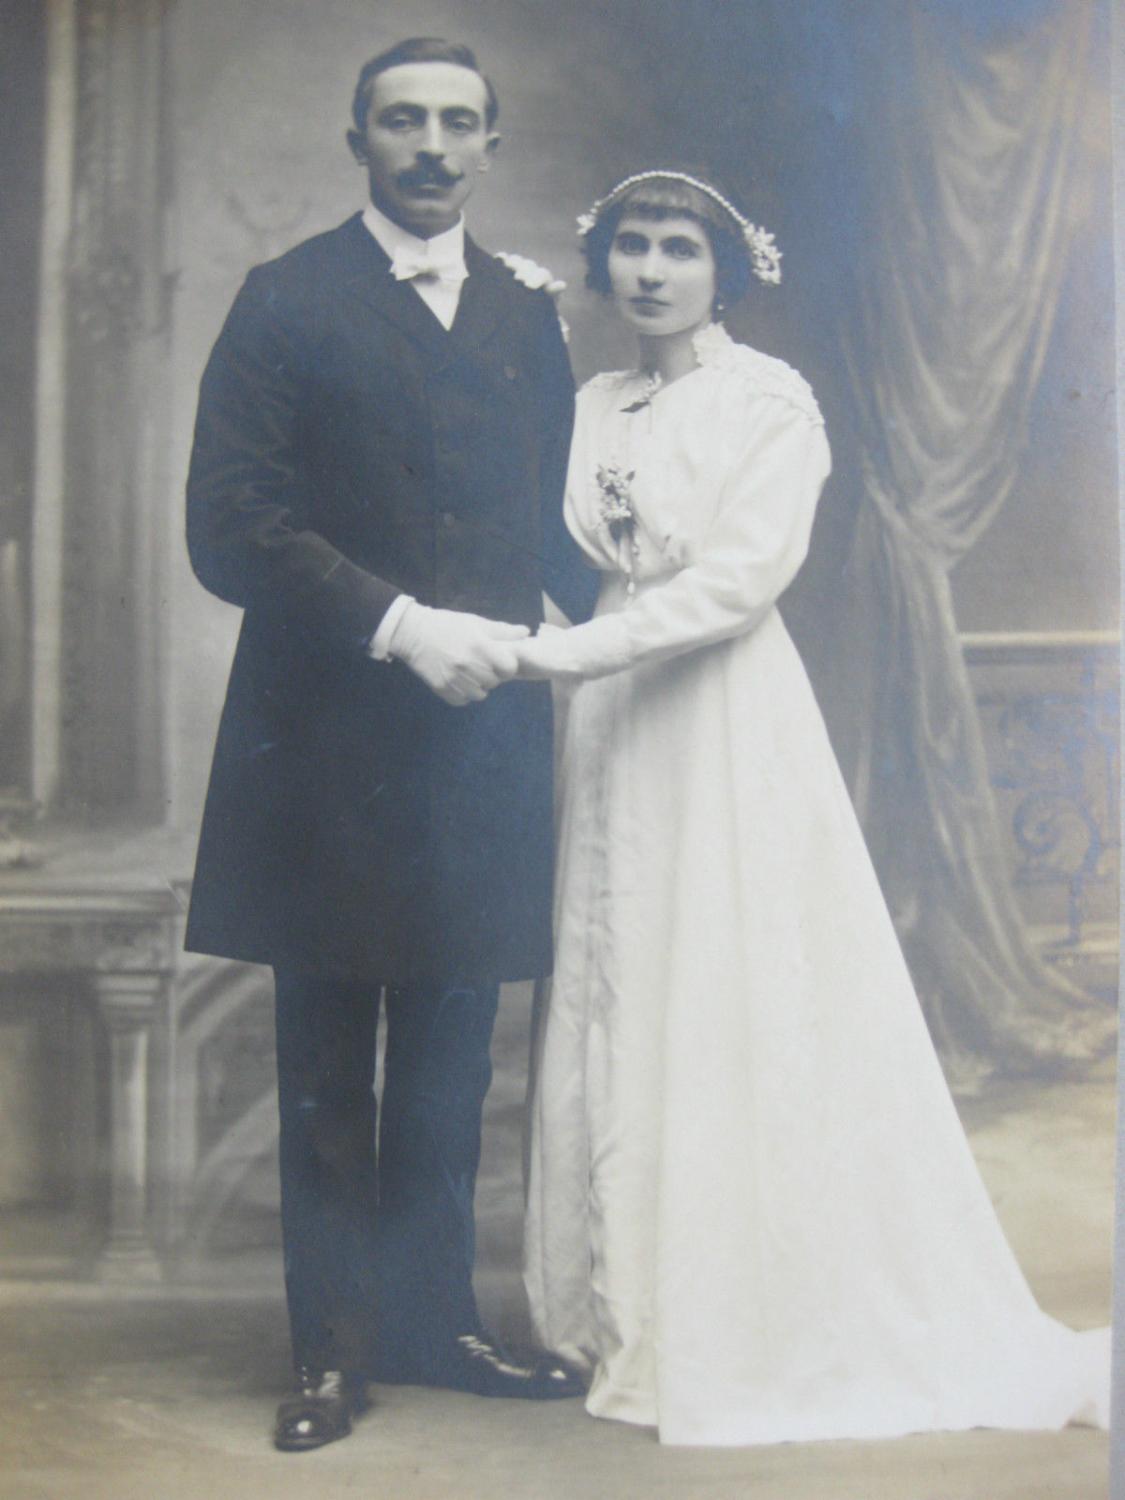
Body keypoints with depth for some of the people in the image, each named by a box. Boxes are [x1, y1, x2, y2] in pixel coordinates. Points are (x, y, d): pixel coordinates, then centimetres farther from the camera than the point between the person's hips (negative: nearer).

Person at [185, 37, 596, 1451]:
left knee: (449, 1065, 12)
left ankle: (433, 1320, 25)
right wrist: (401, 624, -18)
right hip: (330, 738, -4)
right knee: (326, 1067, 6)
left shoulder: (527, 316, 14)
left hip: (478, 734, 4)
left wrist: (605, 598, 1)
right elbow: (232, 523, -10)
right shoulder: (288, 302, -1)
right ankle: (334, 1345, 18)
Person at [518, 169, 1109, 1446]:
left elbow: (742, 575, -14)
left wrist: (579, 649, -20)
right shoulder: (591, 407, 14)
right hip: (613, 727, 6)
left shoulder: (768, 400, -4)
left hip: (726, 721, -6)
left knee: (739, 1008, -3)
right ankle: (635, 1308, 17)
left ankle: (761, 1321, 9)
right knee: (616, 1003, 6)